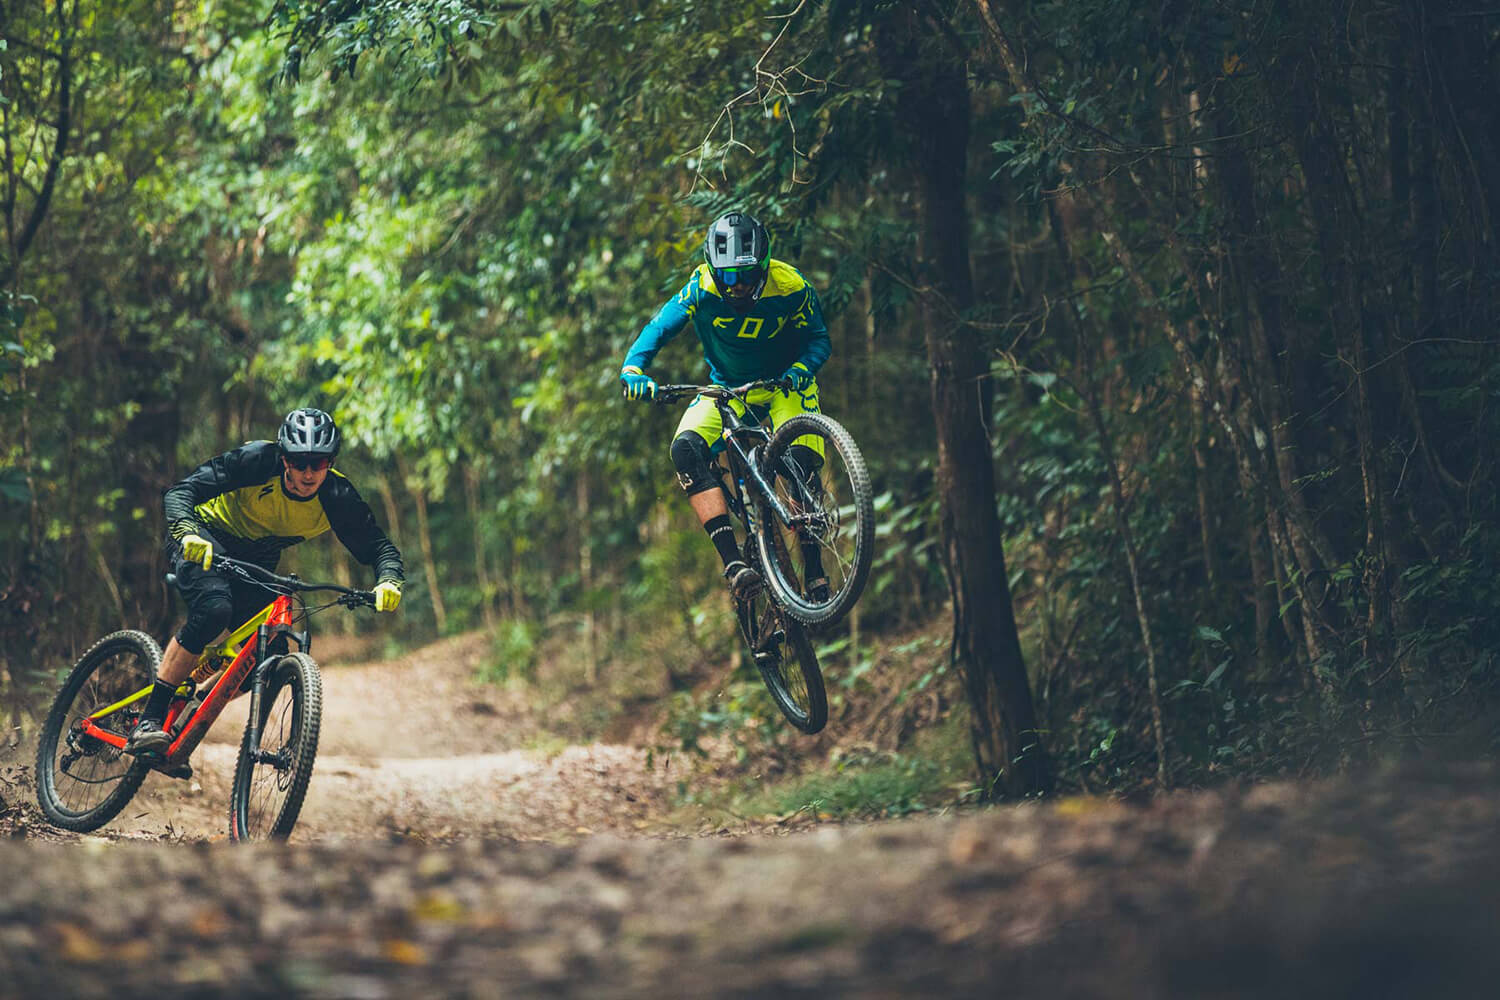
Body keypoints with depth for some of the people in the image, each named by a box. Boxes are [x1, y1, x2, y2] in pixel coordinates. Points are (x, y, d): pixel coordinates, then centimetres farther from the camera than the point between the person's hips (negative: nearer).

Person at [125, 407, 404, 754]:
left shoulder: (338, 497, -20)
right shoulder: (256, 460, -29)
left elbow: (378, 546, -17)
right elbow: (179, 492, -30)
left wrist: (388, 581, -41)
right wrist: (187, 533, -51)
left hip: (257, 562, 5)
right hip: (206, 541, -5)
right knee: (214, 610, -33)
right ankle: (149, 721, -30)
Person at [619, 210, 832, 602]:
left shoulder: (790, 287, -21)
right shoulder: (702, 289, -20)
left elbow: (818, 340, -10)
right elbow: (659, 328, -13)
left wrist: (800, 370, -32)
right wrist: (633, 369, -31)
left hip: (783, 386, -1)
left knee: (802, 464, -28)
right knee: (686, 449, -27)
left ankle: (814, 574, -13)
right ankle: (733, 562, -36)